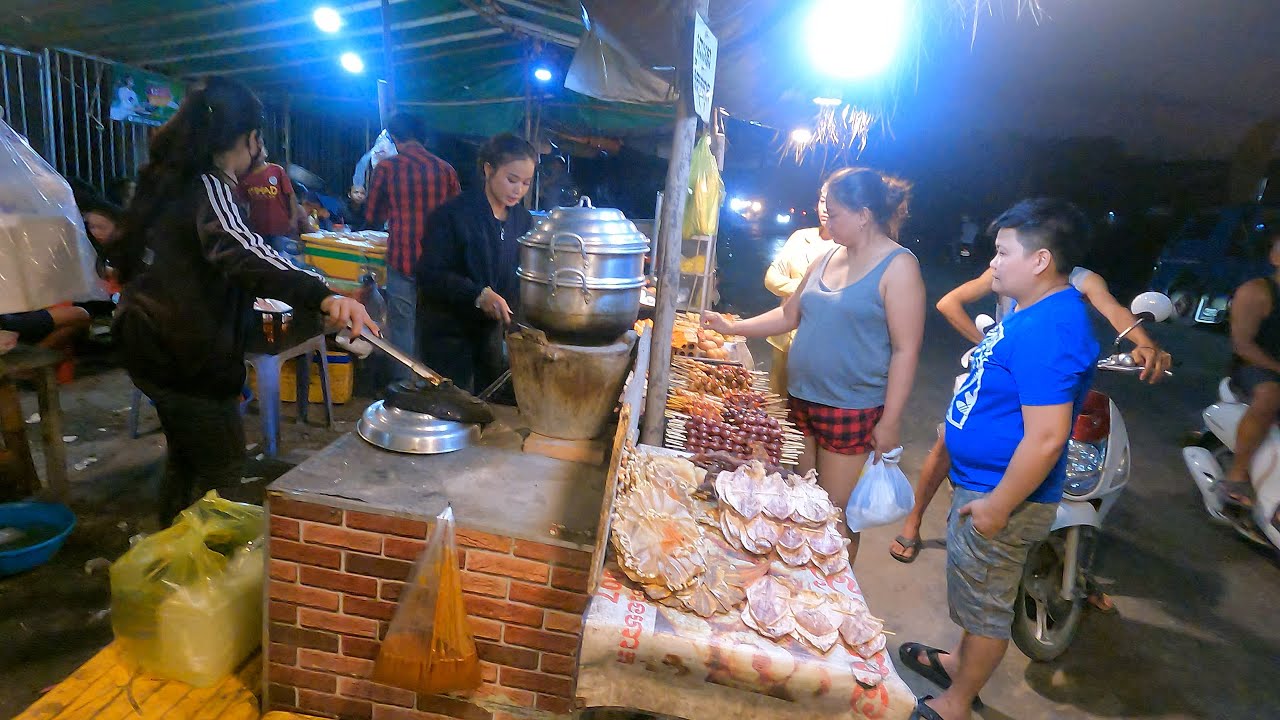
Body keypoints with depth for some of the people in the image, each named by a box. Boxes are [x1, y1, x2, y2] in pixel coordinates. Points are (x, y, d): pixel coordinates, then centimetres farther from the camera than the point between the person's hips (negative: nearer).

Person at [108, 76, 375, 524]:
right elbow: (239, 248, -44)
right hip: (186, 358, -10)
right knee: (223, 471, 1)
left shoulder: (167, 180, 10)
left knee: (185, 456, 24)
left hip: (150, 347, 10)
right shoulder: (210, 188, -20)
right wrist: (324, 297, -60)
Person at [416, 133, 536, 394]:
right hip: (449, 331, -5)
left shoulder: (523, 220, 3)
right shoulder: (453, 214, -14)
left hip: (490, 330, 6)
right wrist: (478, 295, -30)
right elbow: (430, 274, -18)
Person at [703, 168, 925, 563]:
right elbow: (790, 315, 18)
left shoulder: (898, 267, -11)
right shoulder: (828, 258, 10)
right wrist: (732, 327, 10)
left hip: (851, 410, -7)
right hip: (802, 399, 7)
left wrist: (890, 421, -16)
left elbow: (905, 349, -14)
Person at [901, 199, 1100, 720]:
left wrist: (998, 505, -23)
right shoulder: (1035, 312, 5)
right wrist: (959, 421, 21)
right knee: (977, 595, 27)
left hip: (1001, 496, -10)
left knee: (986, 605, 10)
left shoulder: (1050, 331, -28)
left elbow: (1045, 439, -30)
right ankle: (963, 664, 48)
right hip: (979, 481, 10)